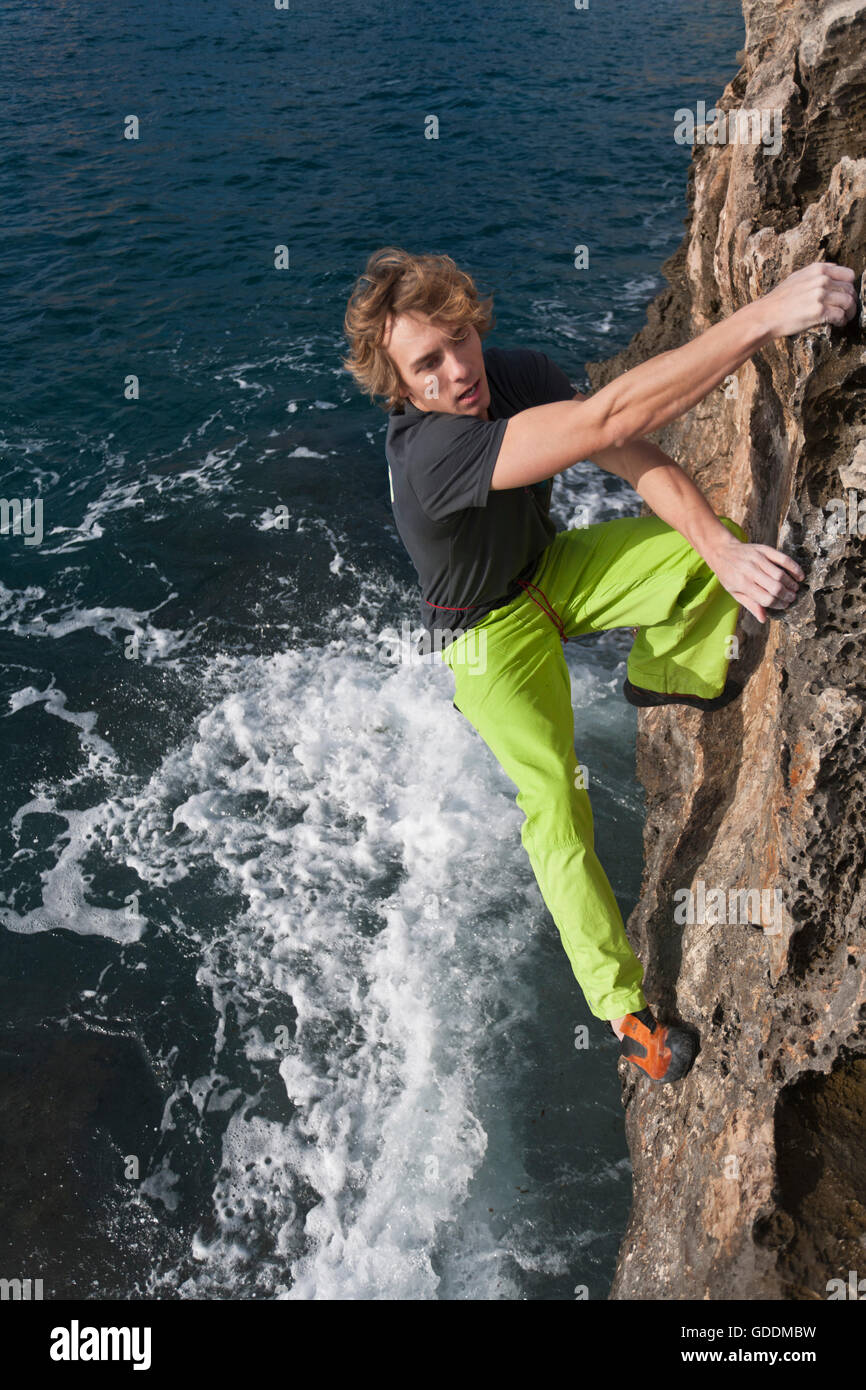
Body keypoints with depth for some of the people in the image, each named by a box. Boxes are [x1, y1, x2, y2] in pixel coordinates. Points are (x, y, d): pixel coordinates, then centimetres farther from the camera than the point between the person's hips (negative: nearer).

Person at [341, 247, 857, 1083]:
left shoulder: (517, 374, -17)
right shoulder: (427, 452, -39)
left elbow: (635, 461, -16)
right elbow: (608, 421, -50)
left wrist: (722, 549, -32)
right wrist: (765, 317, -52)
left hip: (553, 572, 6)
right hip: (490, 634, -6)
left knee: (711, 546, -14)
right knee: (556, 810, -8)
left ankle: (667, 678, 16)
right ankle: (623, 1012, 7)